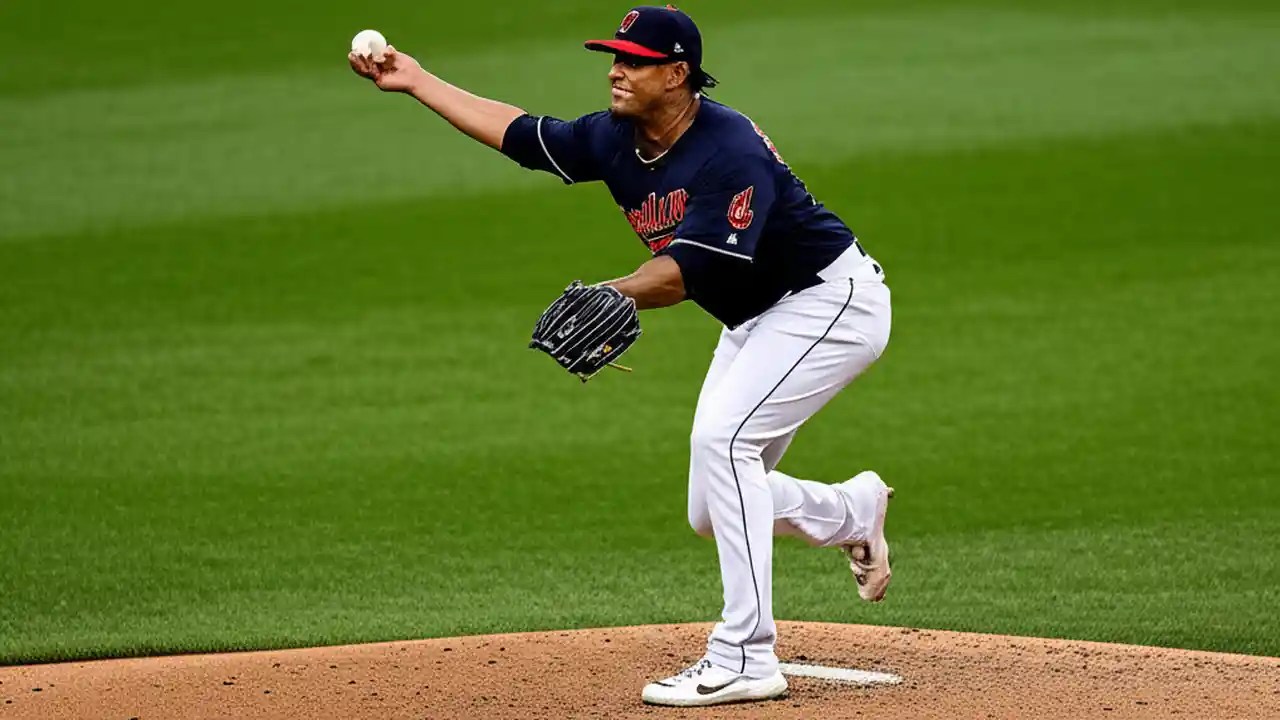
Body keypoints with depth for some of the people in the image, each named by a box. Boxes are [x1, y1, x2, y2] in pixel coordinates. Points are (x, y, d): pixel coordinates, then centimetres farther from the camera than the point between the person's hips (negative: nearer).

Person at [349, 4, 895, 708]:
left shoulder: (729, 151, -29)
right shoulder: (616, 140, -4)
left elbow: (689, 269, -38)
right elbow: (523, 133, 9)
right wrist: (417, 82, 8)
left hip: (831, 299, -9)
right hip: (753, 321, 9)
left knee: (722, 435, -26)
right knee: (712, 512, 7)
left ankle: (745, 658, -24)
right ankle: (855, 511, 37)